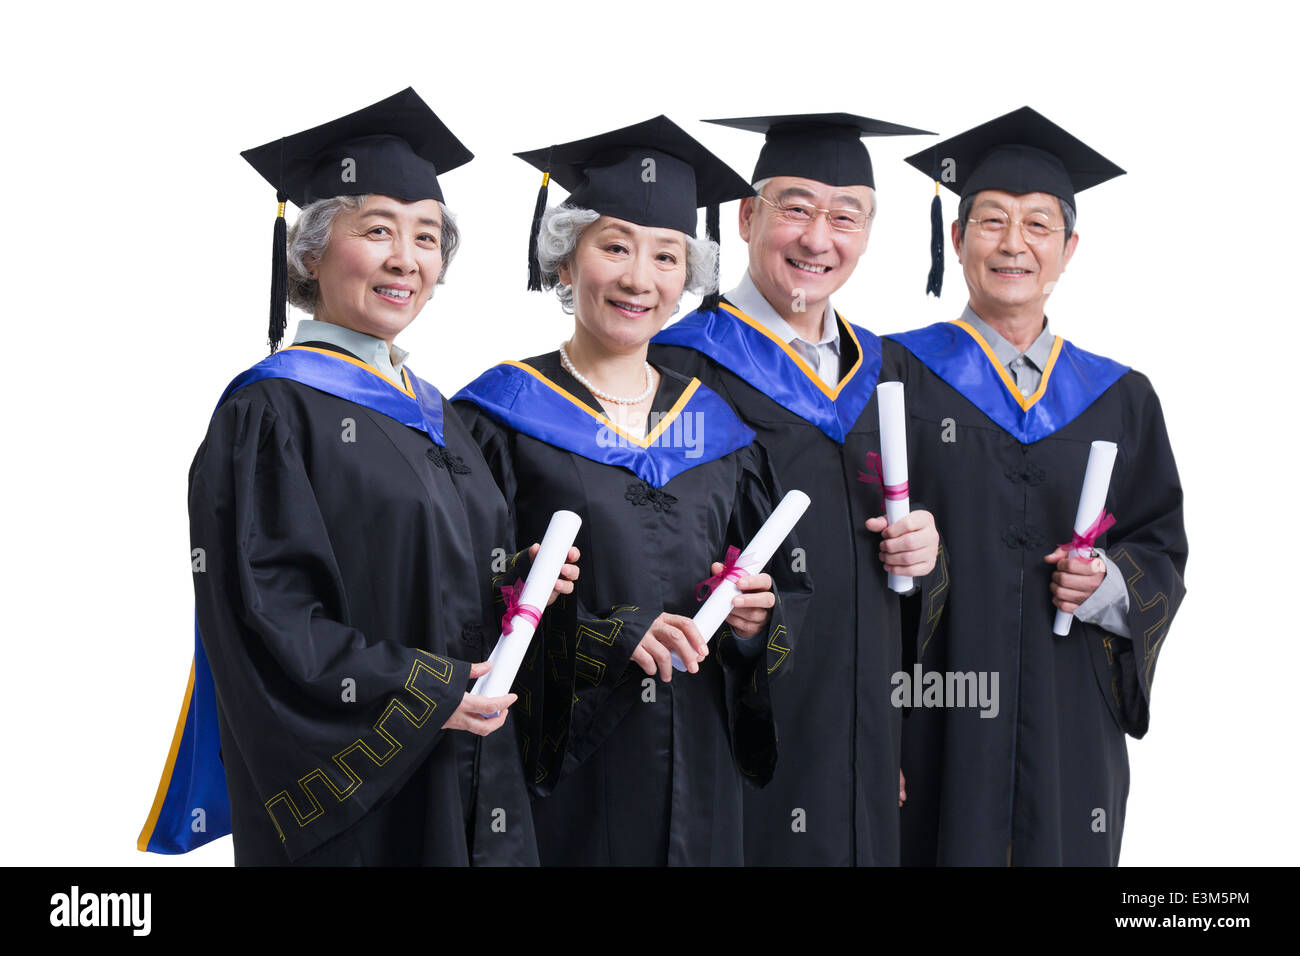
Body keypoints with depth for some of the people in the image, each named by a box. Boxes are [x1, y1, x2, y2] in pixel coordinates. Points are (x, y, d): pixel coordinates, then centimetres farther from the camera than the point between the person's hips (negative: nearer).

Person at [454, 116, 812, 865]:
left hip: (698, 780, 4)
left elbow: (791, 597, 14)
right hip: (560, 783, -4)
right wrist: (604, 639, -22)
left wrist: (759, 616, -8)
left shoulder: (718, 427, 10)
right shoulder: (502, 417, -4)